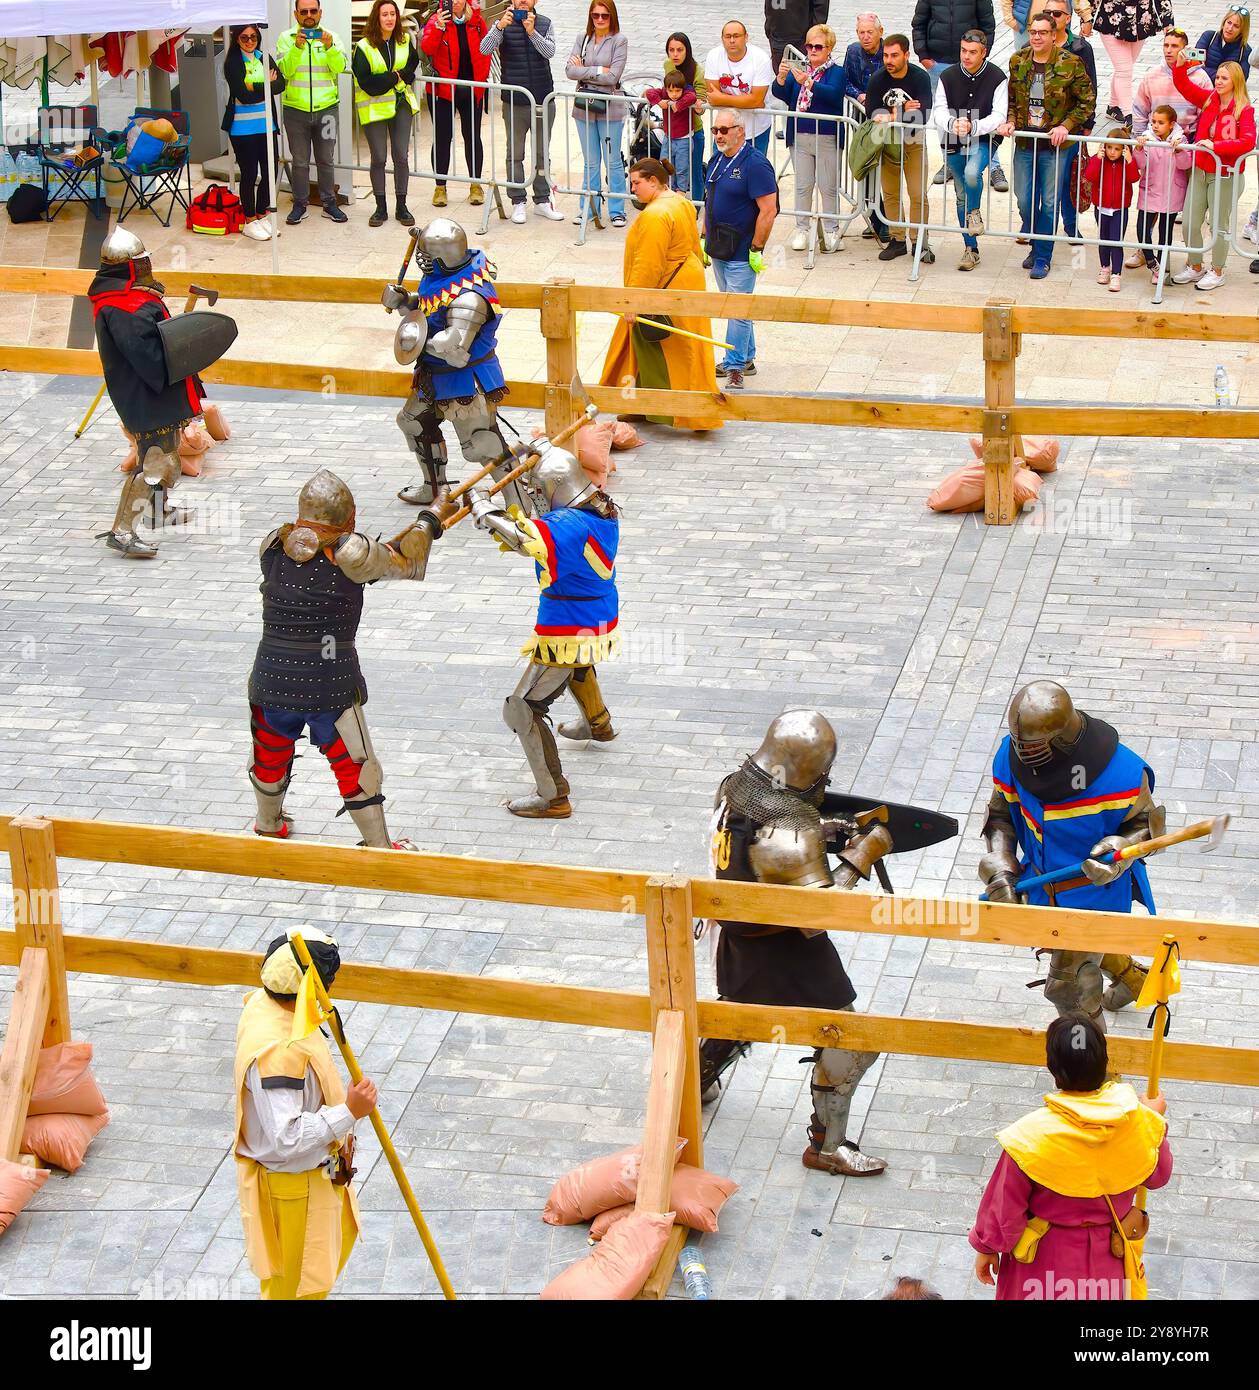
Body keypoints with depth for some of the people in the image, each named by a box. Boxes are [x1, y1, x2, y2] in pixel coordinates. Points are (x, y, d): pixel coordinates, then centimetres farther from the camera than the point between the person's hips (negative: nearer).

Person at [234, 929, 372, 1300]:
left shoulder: (265, 1002, -9)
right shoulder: (276, 1053, -39)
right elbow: (285, 1140, -37)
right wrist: (348, 1112, -33)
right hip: (291, 1185, -10)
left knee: (338, 1239, 33)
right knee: (295, 1284, 12)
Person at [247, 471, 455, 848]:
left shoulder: (273, 547, -2)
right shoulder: (349, 553, -15)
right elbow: (405, 562, -3)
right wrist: (432, 517, 12)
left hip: (272, 683, 4)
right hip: (329, 687, -4)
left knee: (270, 760, 26)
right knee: (356, 770, 9)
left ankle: (269, 827, 48)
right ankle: (380, 849, 19)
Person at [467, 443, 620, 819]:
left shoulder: (568, 527, -29)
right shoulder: (605, 511, -2)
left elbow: (521, 537, -41)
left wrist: (483, 507, -24)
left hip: (567, 635, -10)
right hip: (601, 626, 10)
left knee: (522, 710, -4)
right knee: (578, 665, 43)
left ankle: (553, 798, -6)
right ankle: (598, 724, 66)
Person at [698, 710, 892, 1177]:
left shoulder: (733, 789, -8)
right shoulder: (793, 833, -33)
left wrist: (828, 833, 0)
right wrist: (858, 859, -22)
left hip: (736, 933, 8)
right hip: (783, 950, -8)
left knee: (739, 1007, 35)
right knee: (845, 1038, 3)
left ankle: (695, 1082, 54)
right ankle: (826, 1147, 12)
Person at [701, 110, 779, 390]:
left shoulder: (755, 164, -17)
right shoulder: (717, 160, 9)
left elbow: (768, 210, -20)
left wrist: (757, 250, -18)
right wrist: (704, 238, 16)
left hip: (741, 254, -9)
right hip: (718, 251, 9)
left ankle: (735, 369, -3)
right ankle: (746, 359, 27)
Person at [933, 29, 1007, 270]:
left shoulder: (997, 78, -11)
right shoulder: (948, 77, -3)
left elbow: (998, 115, -17)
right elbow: (938, 111, -8)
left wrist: (973, 126, -35)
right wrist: (952, 123, -31)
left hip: (983, 141, -4)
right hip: (953, 143, 4)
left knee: (971, 174, -34)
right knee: (961, 196, 11)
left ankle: (974, 211, -1)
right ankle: (971, 249, 24)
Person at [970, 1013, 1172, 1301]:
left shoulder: (1031, 1135, -30)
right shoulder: (1137, 1122, -20)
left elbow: (1004, 1205, -18)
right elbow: (1157, 1176, 2)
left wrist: (986, 1248, 0)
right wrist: (1155, 1119, 17)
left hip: (1045, 1259, -3)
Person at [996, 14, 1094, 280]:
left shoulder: (1070, 64, -9)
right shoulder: (1017, 62, 4)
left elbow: (1087, 101, -4)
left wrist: (1066, 126, -14)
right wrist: (1010, 121, -2)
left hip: (1054, 144, -4)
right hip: (1024, 142, 4)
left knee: (1049, 203, 2)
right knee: (1025, 201, 9)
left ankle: (1043, 257, 13)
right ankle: (1036, 245, 32)